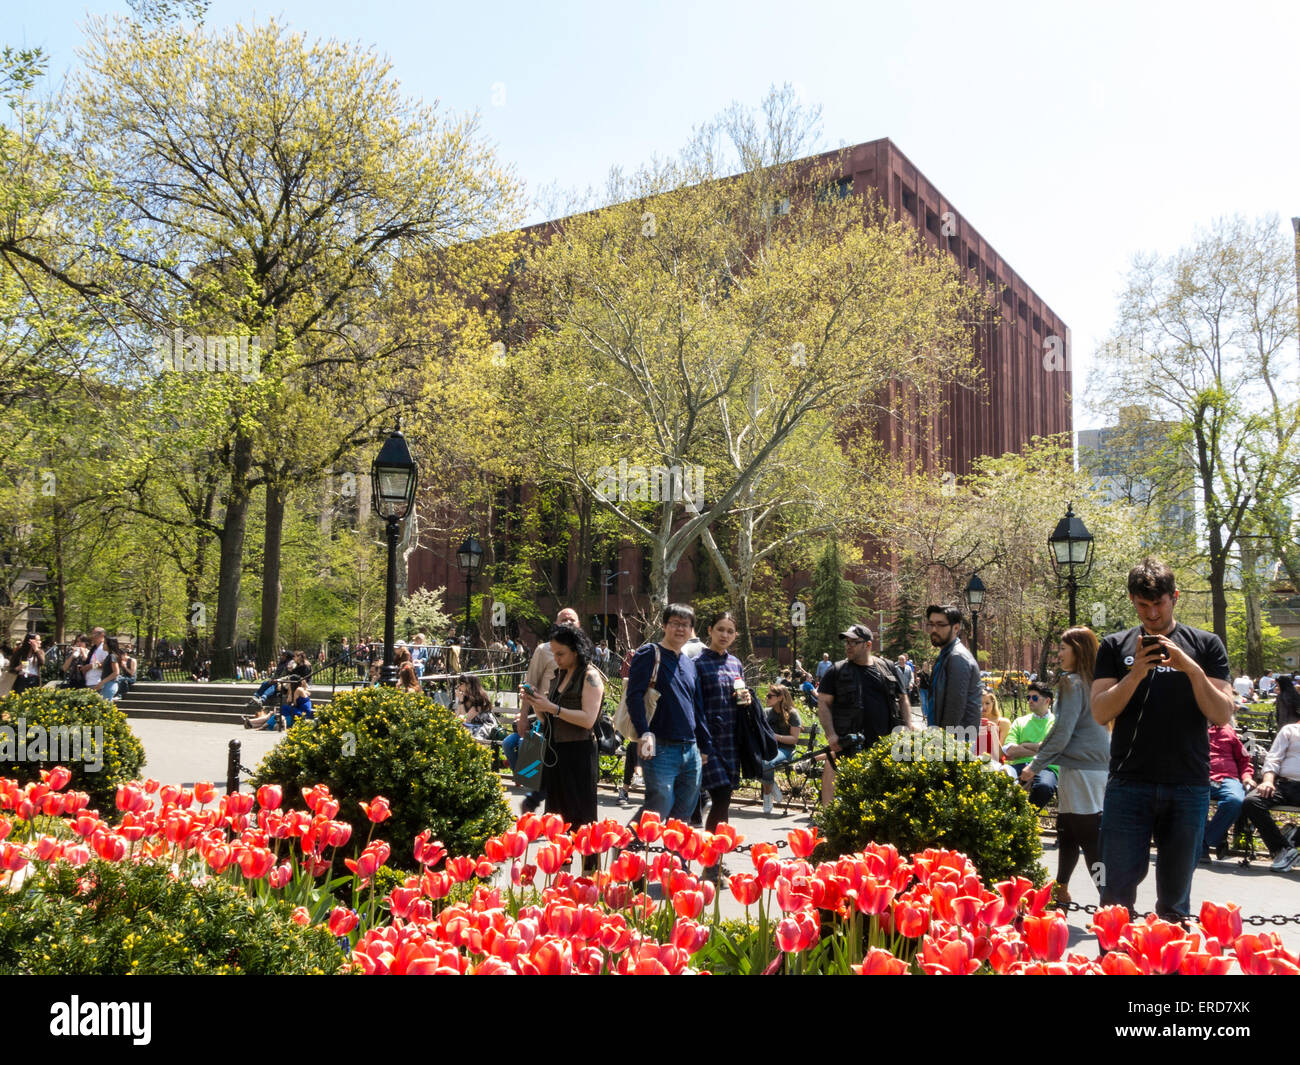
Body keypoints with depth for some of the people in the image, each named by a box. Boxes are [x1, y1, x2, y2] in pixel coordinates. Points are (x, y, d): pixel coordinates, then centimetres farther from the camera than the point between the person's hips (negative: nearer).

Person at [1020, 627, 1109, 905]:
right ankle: (1060, 892, 27)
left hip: (1079, 771, -9)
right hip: (1098, 768, 9)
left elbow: (1063, 732, -16)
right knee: (1066, 832, 17)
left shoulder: (1073, 683, -12)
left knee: (1090, 840, -7)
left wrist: (1036, 765, -10)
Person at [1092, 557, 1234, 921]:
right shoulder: (1116, 646, 8)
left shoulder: (1205, 645, 7)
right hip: (1128, 784, 0)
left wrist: (1192, 669, -16)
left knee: (1175, 899, 10)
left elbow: (1223, 715, -1)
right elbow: (1100, 713, -1)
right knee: (1117, 893, -2)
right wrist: (1135, 675, -16)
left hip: (1188, 786, 0)